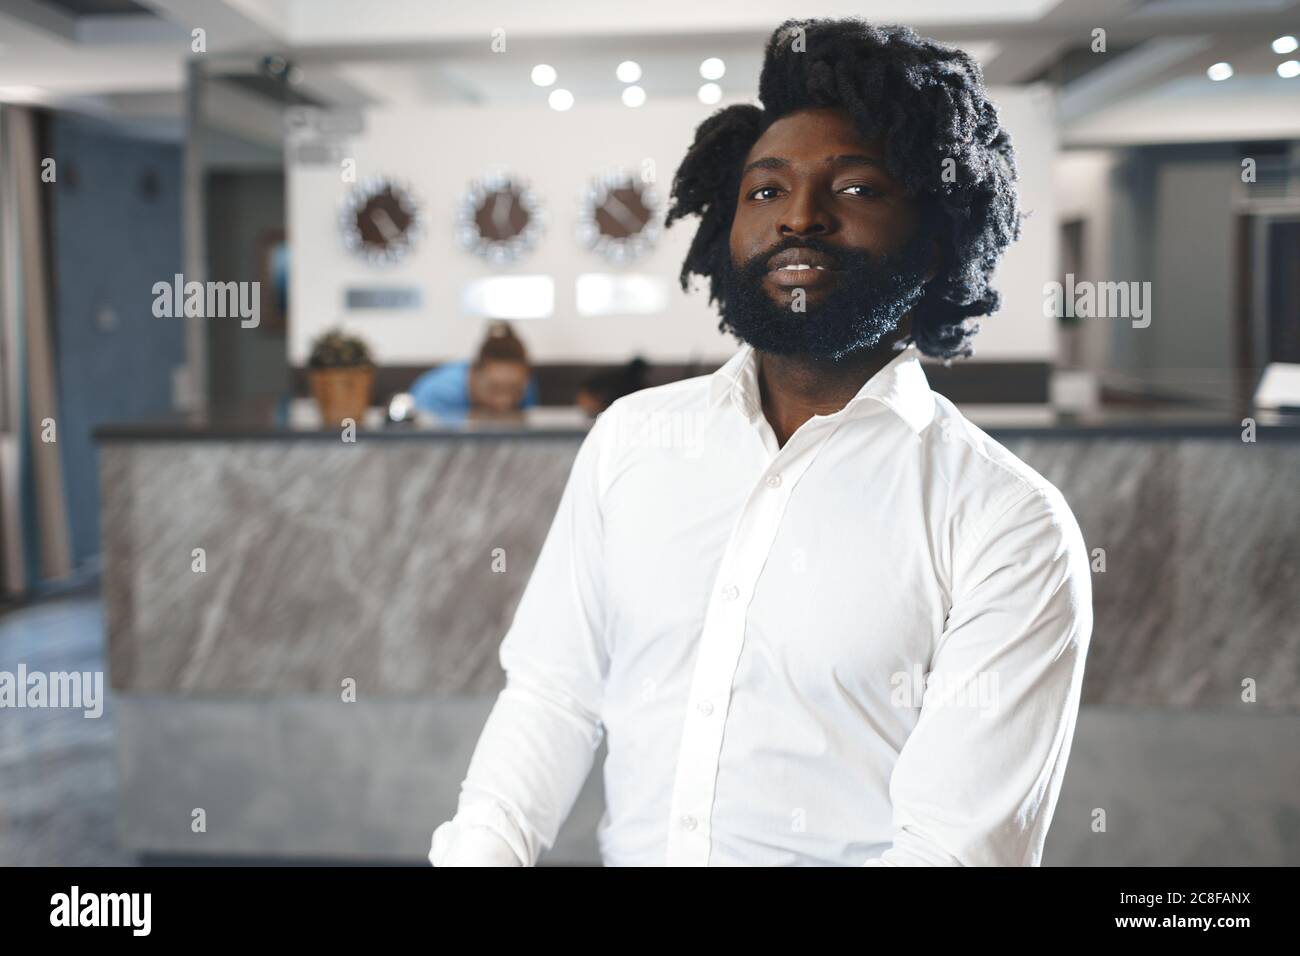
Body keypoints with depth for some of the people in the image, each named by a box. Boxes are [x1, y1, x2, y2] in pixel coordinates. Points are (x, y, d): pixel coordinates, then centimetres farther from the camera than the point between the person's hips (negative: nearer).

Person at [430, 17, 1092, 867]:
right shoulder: (630, 437, 5)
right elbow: (553, 697, 6)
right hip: (630, 850, 3)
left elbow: (960, 844, -14)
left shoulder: (1012, 527, -9)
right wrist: (475, 853, -8)